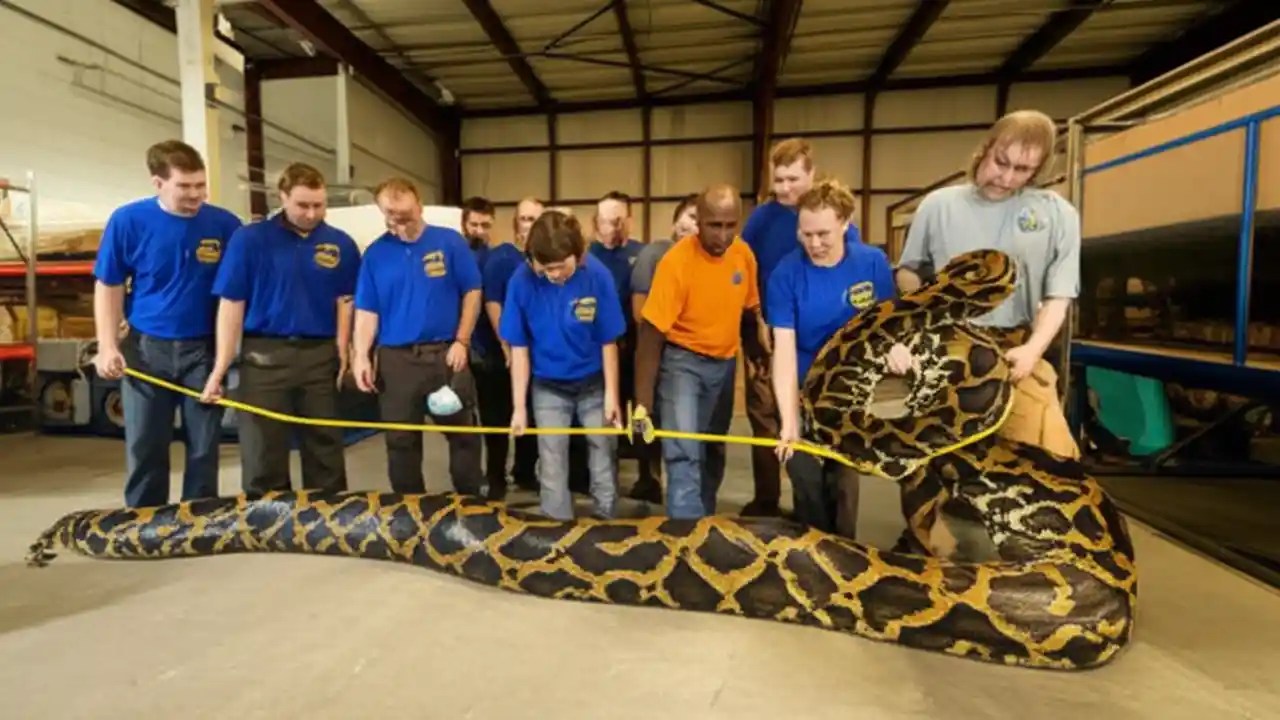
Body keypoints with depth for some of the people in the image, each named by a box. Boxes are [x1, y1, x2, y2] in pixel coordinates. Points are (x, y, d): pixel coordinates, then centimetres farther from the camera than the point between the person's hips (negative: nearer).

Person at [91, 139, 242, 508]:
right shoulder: (127, 220, -4)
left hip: (205, 349, 0)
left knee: (204, 449, 9)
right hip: (147, 348, 1)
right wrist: (107, 347, -6)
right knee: (145, 450, 9)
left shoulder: (225, 224, -6)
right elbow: (109, 287, 3)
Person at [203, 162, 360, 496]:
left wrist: (342, 351, -4)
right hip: (265, 354, -2)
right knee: (263, 453, 6)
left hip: (320, 354, 2)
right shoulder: (249, 239, -2)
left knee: (325, 447, 11)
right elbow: (231, 305, -2)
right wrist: (220, 368, -5)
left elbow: (344, 302, 8)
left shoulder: (341, 244, 4)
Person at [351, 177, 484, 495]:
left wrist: (461, 342, -7)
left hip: (445, 353, -1)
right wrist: (361, 356, -8)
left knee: (463, 435, 8)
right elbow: (367, 311, 3)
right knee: (401, 442, 11)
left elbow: (472, 293, 0)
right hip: (395, 359, 2)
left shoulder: (450, 242, -2)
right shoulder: (375, 253, 4)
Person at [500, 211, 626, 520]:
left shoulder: (597, 275, -20)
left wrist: (611, 396, -7)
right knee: (552, 471, 10)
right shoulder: (522, 281, -19)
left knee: (605, 466, 12)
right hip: (548, 387, 0)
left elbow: (608, 342, -10)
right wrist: (519, 406, -7)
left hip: (593, 384, 0)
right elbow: (519, 348, -9)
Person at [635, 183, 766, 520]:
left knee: (713, 452, 18)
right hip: (683, 361, -6)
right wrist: (643, 401, -22)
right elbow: (651, 332, -22)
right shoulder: (677, 261, -22)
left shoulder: (744, 254, -5)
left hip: (725, 362, 6)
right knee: (684, 453, -15)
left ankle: (705, 516, 38)